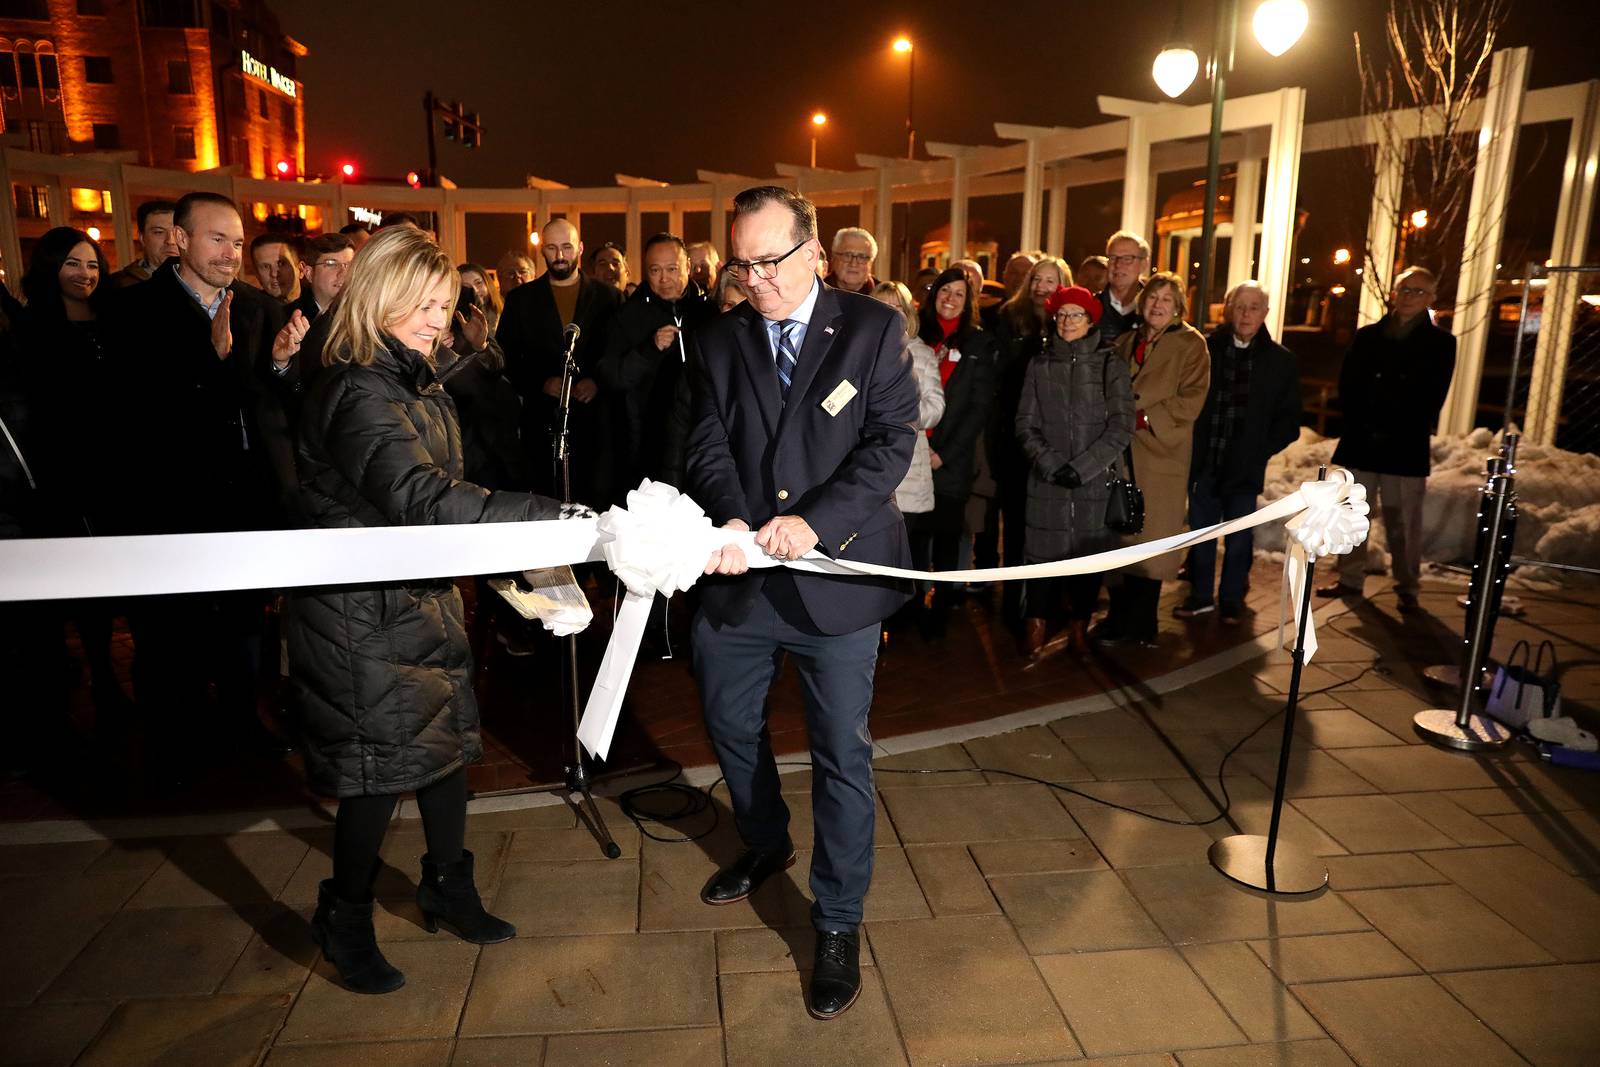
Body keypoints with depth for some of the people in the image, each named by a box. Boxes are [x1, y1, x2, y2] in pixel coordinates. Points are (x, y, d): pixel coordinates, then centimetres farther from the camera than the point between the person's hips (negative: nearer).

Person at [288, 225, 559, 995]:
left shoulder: (420, 384, 10)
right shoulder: (356, 394, -22)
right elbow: (421, 499, -36)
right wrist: (552, 516, -41)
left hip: (424, 598, 9)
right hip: (365, 612, -9)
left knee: (448, 740, 15)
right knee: (379, 766, 3)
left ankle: (449, 890, 33)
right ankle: (346, 922, 26)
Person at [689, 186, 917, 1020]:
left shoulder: (872, 329, -4)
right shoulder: (721, 338, 5)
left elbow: (892, 441, -11)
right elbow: (709, 444, -3)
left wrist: (815, 520, -24)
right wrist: (729, 520, -24)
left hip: (836, 574, -4)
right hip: (740, 574, 4)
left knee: (841, 754, 5)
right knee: (729, 725, 20)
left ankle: (838, 925, 24)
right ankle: (765, 846, 49)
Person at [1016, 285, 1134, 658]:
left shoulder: (1110, 365, 2)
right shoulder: (1039, 364, 8)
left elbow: (1121, 426, -4)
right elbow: (1026, 424, 5)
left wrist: (1082, 467, -11)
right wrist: (1051, 464, -9)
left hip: (1096, 481, -1)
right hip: (1047, 482, 1)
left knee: (1089, 554, 3)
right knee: (1044, 553, -1)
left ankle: (1079, 628, 17)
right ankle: (1037, 628, 9)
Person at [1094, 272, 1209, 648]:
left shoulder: (1191, 344, 0)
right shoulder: (1128, 340, 16)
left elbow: (1191, 399, -9)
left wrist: (1146, 418, -14)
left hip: (1161, 454, -5)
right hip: (1122, 452, 5)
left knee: (1149, 539, -2)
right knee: (1118, 535, 6)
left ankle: (1140, 626, 8)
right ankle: (1119, 619, 17)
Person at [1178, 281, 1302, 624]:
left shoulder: (1281, 360, 1)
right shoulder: (1207, 349, -1)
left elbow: (1289, 419, 5)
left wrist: (1262, 450, -4)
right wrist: (1191, 446, -2)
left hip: (1245, 466, 0)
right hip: (1203, 461, 1)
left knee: (1239, 537, 7)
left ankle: (1232, 599, 21)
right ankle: (1200, 595, 24)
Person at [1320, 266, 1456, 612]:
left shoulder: (1440, 343, 4)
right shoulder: (1367, 336, 10)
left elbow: (1431, 400, -3)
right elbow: (1347, 386, 5)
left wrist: (1393, 431, -11)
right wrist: (1362, 425, -8)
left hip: (1405, 448, -3)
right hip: (1360, 442, 3)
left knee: (1402, 523, 0)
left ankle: (1407, 587, 10)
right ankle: (1351, 579, 17)